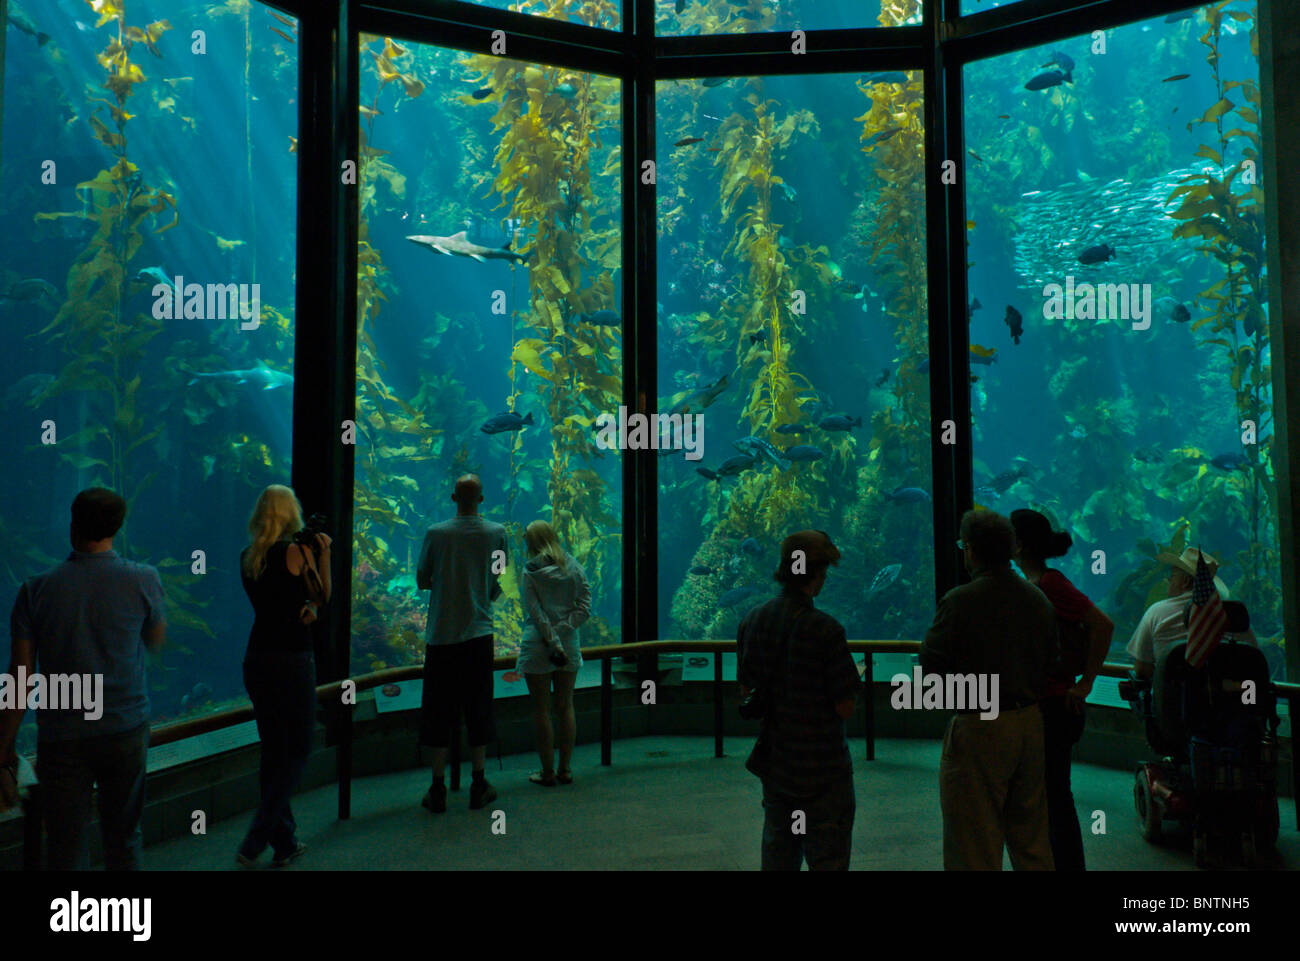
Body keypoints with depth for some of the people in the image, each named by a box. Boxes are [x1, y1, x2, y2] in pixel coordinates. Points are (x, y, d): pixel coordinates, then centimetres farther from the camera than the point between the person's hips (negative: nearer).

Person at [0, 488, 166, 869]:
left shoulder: (36, 590, -6)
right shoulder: (143, 580, -8)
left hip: (61, 736, 0)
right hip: (126, 730, 0)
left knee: (66, 849, 9)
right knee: (123, 839, 16)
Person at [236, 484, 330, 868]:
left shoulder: (247, 558, 7)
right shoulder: (298, 552, -11)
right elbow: (322, 598, 2)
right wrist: (324, 555, 5)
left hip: (257, 660, 7)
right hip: (292, 660, -7)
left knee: (273, 752, 15)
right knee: (296, 753, 6)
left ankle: (284, 843, 23)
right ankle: (254, 843, 2)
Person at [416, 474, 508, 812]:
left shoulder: (436, 533, -3)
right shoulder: (496, 533, -2)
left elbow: (421, 581, 6)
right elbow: (498, 587, 5)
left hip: (441, 635, 0)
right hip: (479, 633, 0)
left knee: (438, 712, 7)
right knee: (478, 710, 10)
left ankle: (438, 790, 11)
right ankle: (479, 784, 16)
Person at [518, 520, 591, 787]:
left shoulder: (531, 572, -7)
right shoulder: (574, 568, 3)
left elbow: (535, 612, -13)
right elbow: (585, 607, -4)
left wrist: (552, 642, -13)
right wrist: (562, 630, -7)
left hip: (538, 646, -4)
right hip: (569, 644, 4)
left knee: (541, 709, 6)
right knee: (566, 707, 12)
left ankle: (548, 772, 11)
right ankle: (565, 770, 18)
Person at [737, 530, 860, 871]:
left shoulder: (751, 622, -2)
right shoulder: (824, 629, -21)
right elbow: (845, 708, -16)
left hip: (774, 763, 6)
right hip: (822, 767, -6)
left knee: (778, 857, 19)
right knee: (828, 859, 8)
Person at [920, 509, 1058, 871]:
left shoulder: (959, 601, -17)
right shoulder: (1039, 600, 3)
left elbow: (930, 665, -13)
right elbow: (1049, 662, 10)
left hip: (978, 731, -6)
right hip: (1030, 723, 7)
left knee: (974, 842, 5)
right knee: (1031, 838, 20)